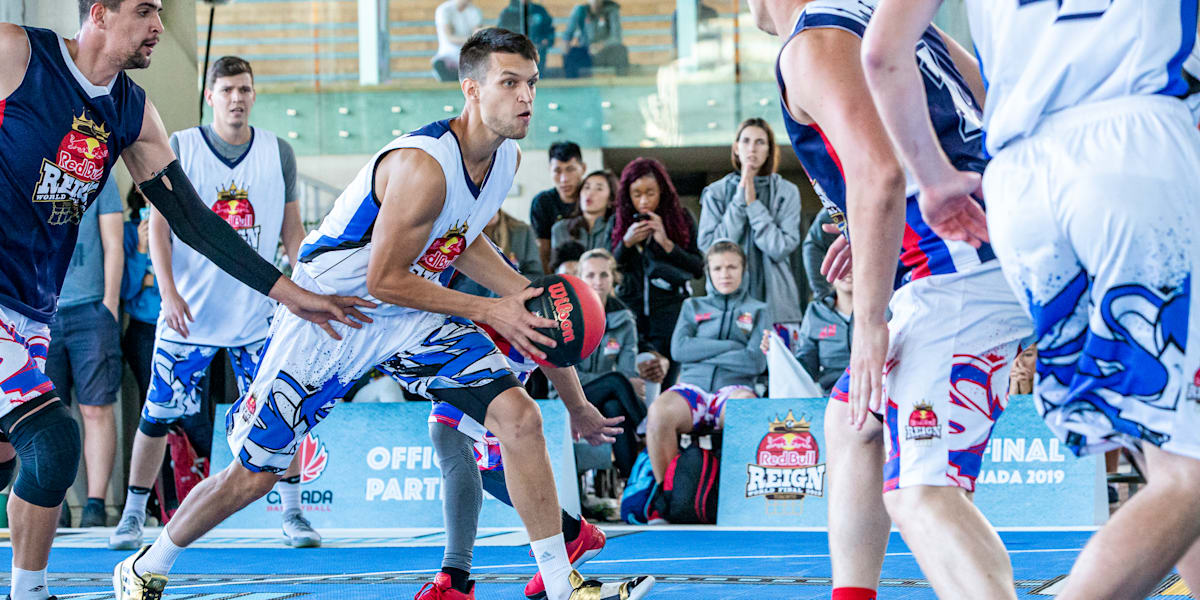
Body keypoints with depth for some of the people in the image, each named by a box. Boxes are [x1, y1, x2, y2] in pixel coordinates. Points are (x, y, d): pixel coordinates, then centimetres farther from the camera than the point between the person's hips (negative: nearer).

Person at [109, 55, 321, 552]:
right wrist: (168, 290, -15)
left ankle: (292, 512, 9)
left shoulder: (278, 153, 6)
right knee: (159, 415, 1)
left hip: (257, 310, 2)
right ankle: (132, 515, 14)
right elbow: (159, 223, -4)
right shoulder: (179, 148, -1)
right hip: (189, 310, -1)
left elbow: (291, 229, 11)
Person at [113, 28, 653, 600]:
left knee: (517, 414, -13)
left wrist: (523, 293, 1)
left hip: (409, 317, 6)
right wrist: (491, 311, -23)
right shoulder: (423, 165, -30)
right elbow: (385, 280, -26)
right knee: (252, 473, 2)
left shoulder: (507, 159, -4)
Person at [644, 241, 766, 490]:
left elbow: (756, 362, 2)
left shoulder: (757, 311, 18)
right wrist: (730, 346, 1)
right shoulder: (693, 306, 24)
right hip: (693, 386, 1)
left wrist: (701, 354, 2)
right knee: (659, 411, -35)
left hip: (733, 388, -1)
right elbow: (679, 348, 5)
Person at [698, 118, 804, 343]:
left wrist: (754, 205, -7)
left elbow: (781, 248, -5)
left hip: (776, 301, 0)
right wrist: (739, 201, -5)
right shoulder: (716, 192, 10)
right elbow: (708, 245, -3)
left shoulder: (786, 192, 7)